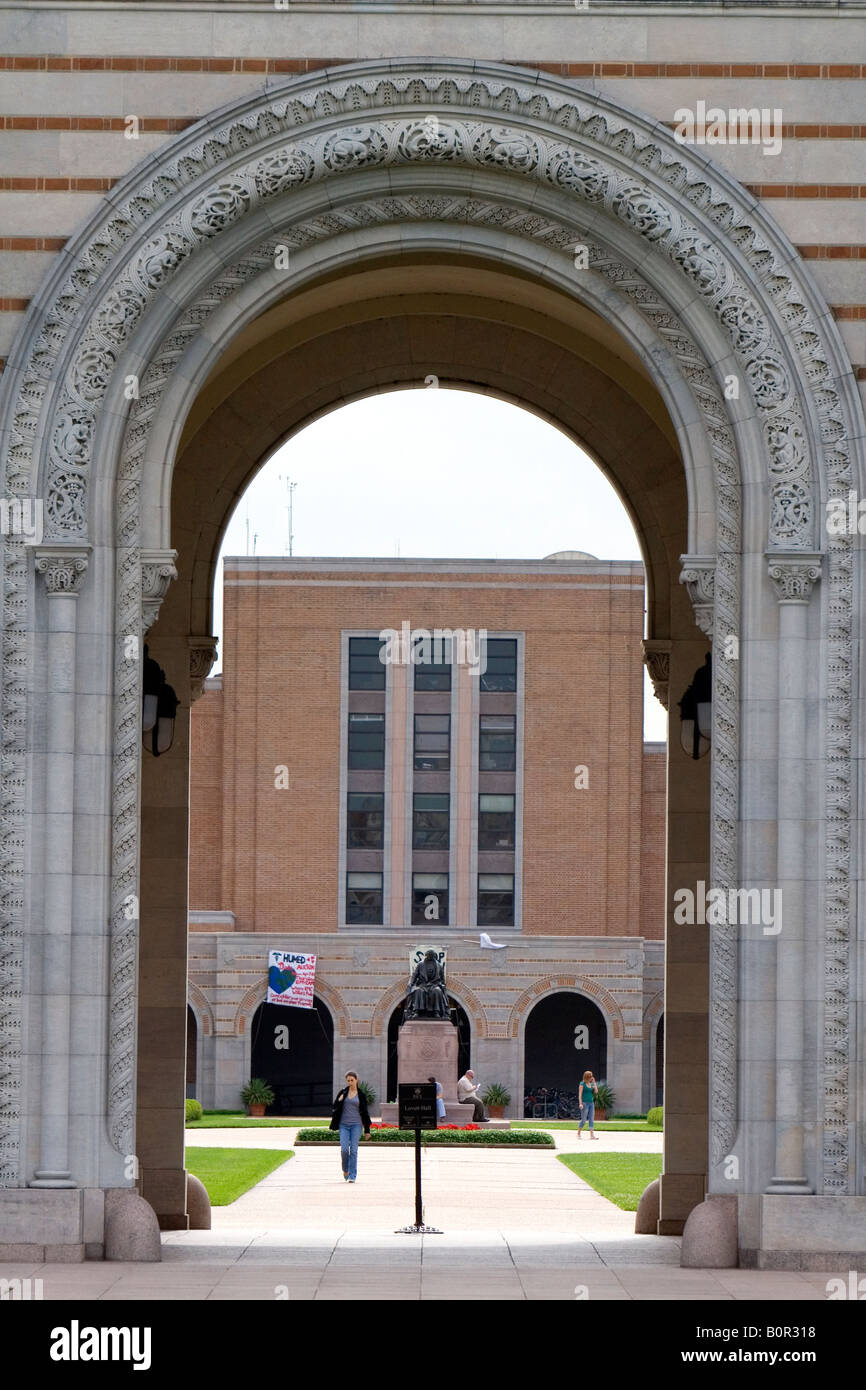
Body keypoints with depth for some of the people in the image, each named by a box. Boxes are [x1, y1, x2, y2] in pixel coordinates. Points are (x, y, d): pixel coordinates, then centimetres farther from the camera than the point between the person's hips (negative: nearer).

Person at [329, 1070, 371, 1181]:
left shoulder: (361, 1095, 5)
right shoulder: (343, 1093, 8)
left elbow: (365, 1112, 8)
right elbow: (335, 1108, 9)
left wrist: (367, 1130, 6)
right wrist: (339, 1101, -13)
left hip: (356, 1125, -1)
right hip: (344, 1125, 1)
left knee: (353, 1150, -6)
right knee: (344, 1149, -9)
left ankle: (352, 1176, -2)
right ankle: (345, 1170, 17)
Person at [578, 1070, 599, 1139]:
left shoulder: (591, 1084, 13)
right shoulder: (582, 1084, -3)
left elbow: (596, 1092, 3)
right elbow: (580, 1094, -7)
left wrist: (594, 1083, 3)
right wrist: (580, 1103, -16)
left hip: (591, 1103, 6)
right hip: (585, 1103, -6)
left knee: (592, 1119, -3)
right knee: (583, 1120, -2)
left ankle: (592, 1135, -7)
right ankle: (578, 1133, 14)